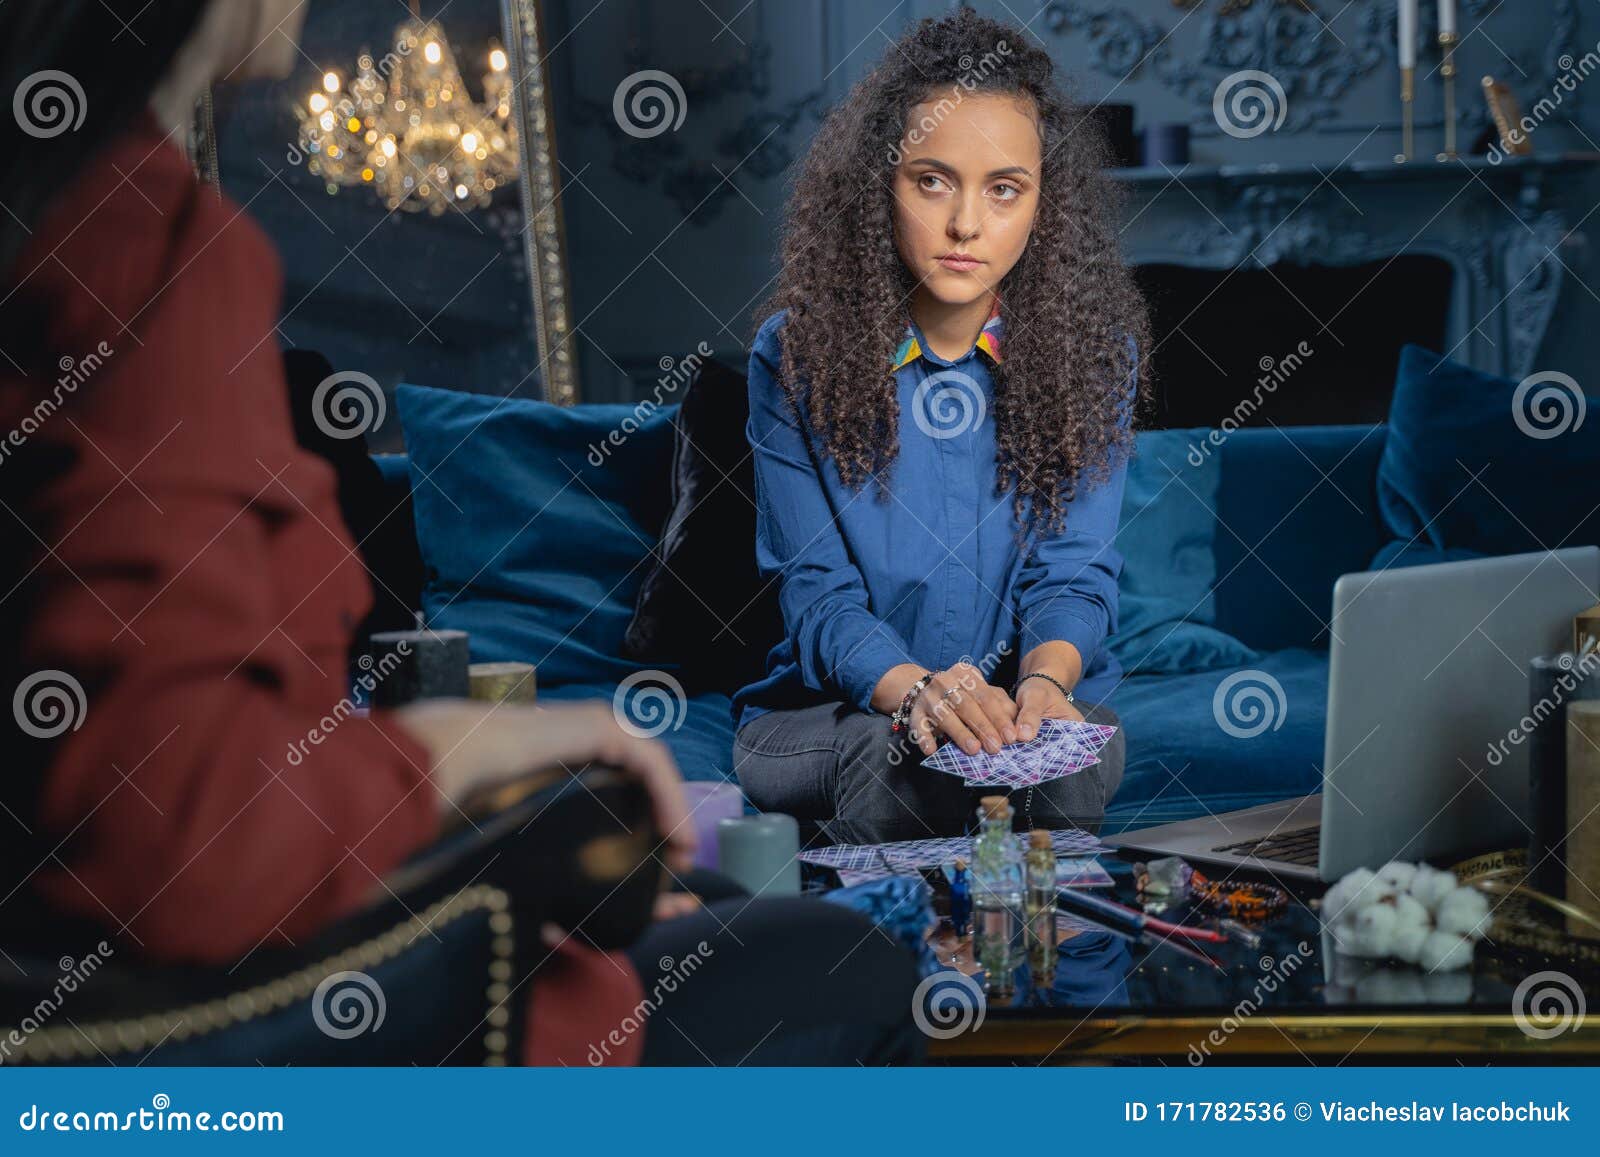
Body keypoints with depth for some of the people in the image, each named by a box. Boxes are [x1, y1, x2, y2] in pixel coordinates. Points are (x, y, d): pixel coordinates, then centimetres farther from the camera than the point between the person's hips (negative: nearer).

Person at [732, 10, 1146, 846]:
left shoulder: (1091, 351, -2)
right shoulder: (798, 354, -5)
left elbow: (1070, 573, -5)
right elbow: (818, 594, -9)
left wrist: (1045, 678, -30)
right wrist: (917, 691, -32)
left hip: (1037, 698, 2)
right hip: (830, 712, -1)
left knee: (1074, 758, -33)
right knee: (905, 763, -36)